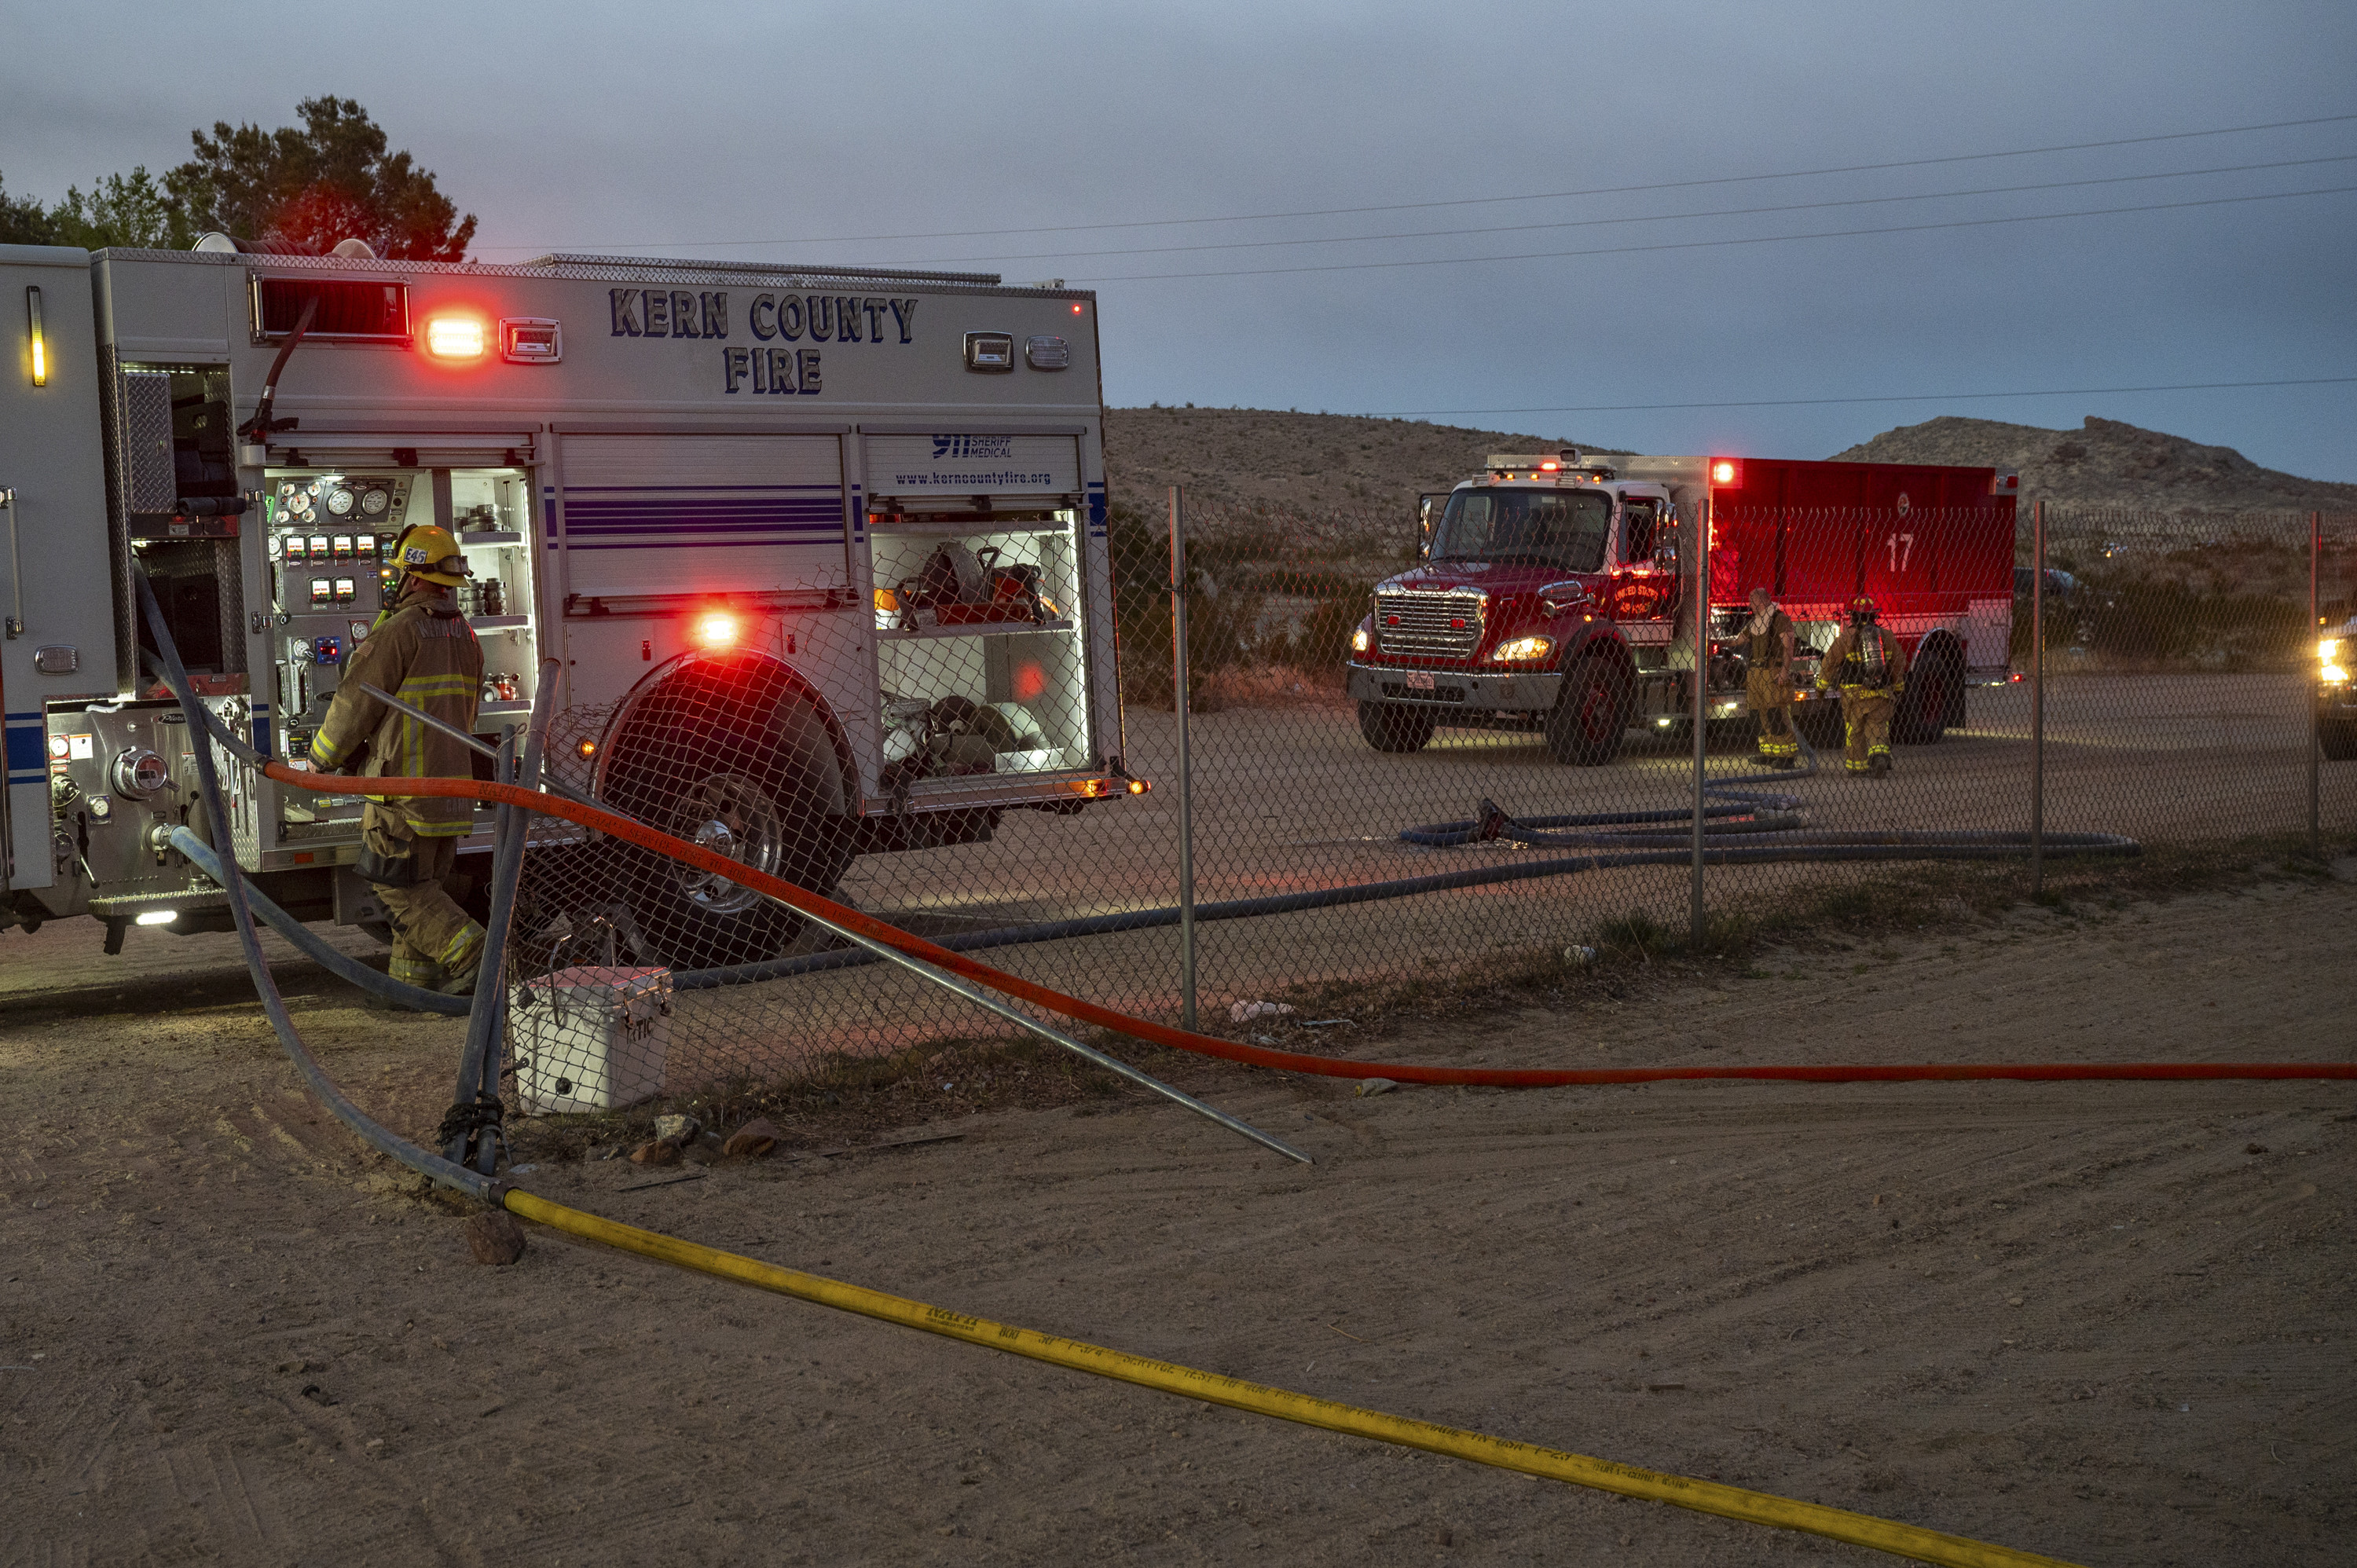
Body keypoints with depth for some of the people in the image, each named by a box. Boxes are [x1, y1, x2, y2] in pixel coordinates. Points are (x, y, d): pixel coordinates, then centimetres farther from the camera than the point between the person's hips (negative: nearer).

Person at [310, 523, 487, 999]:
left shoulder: (400, 630, -13)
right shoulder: (463, 633, 13)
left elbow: (355, 705, -10)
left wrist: (322, 757, 7)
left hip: (405, 783, -8)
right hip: (451, 779, 8)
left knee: (397, 884, -3)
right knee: (420, 885, 13)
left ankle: (471, 955, -16)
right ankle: (413, 982, 14)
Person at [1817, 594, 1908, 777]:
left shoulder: (1846, 637, -5)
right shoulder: (1886, 636, 6)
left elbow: (1830, 663, -3)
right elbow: (1899, 663, 14)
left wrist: (1821, 687, 9)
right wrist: (1898, 688, 27)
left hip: (1855, 693, -2)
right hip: (1881, 693, 2)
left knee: (1854, 729, 11)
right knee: (1877, 726, 6)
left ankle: (1857, 765, 20)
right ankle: (1880, 753, -21)